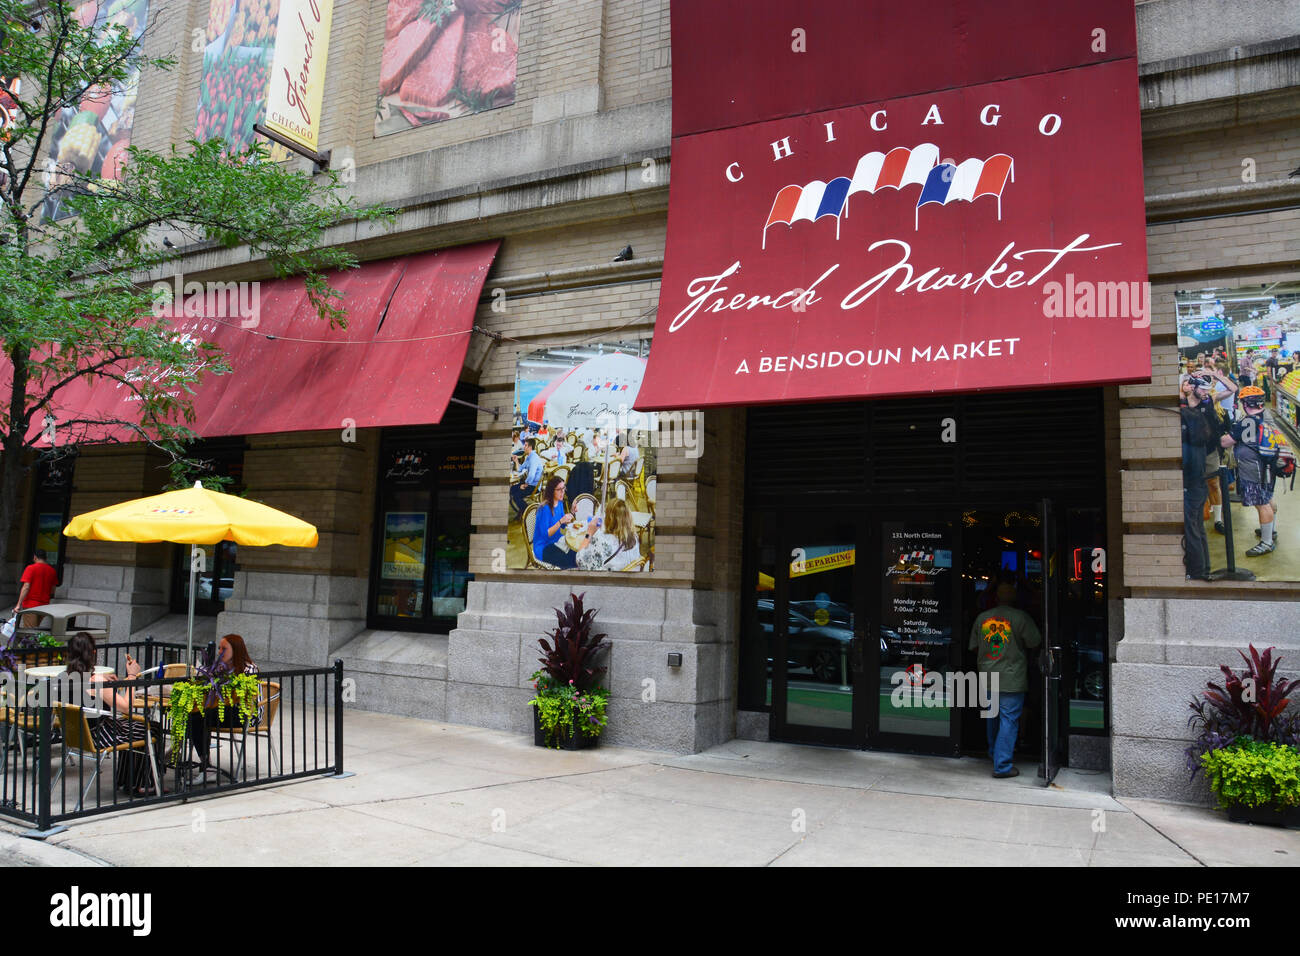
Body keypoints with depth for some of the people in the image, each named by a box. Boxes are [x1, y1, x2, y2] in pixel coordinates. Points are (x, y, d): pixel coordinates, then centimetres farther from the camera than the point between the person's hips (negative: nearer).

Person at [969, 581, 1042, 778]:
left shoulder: (981, 618, 4)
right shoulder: (1020, 617, -10)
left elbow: (974, 646, 11)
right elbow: (1035, 642, -3)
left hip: (987, 678, 5)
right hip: (1012, 680, -5)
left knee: (992, 718, 21)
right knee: (1009, 720, -2)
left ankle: (994, 753, 37)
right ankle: (1002, 765, -3)